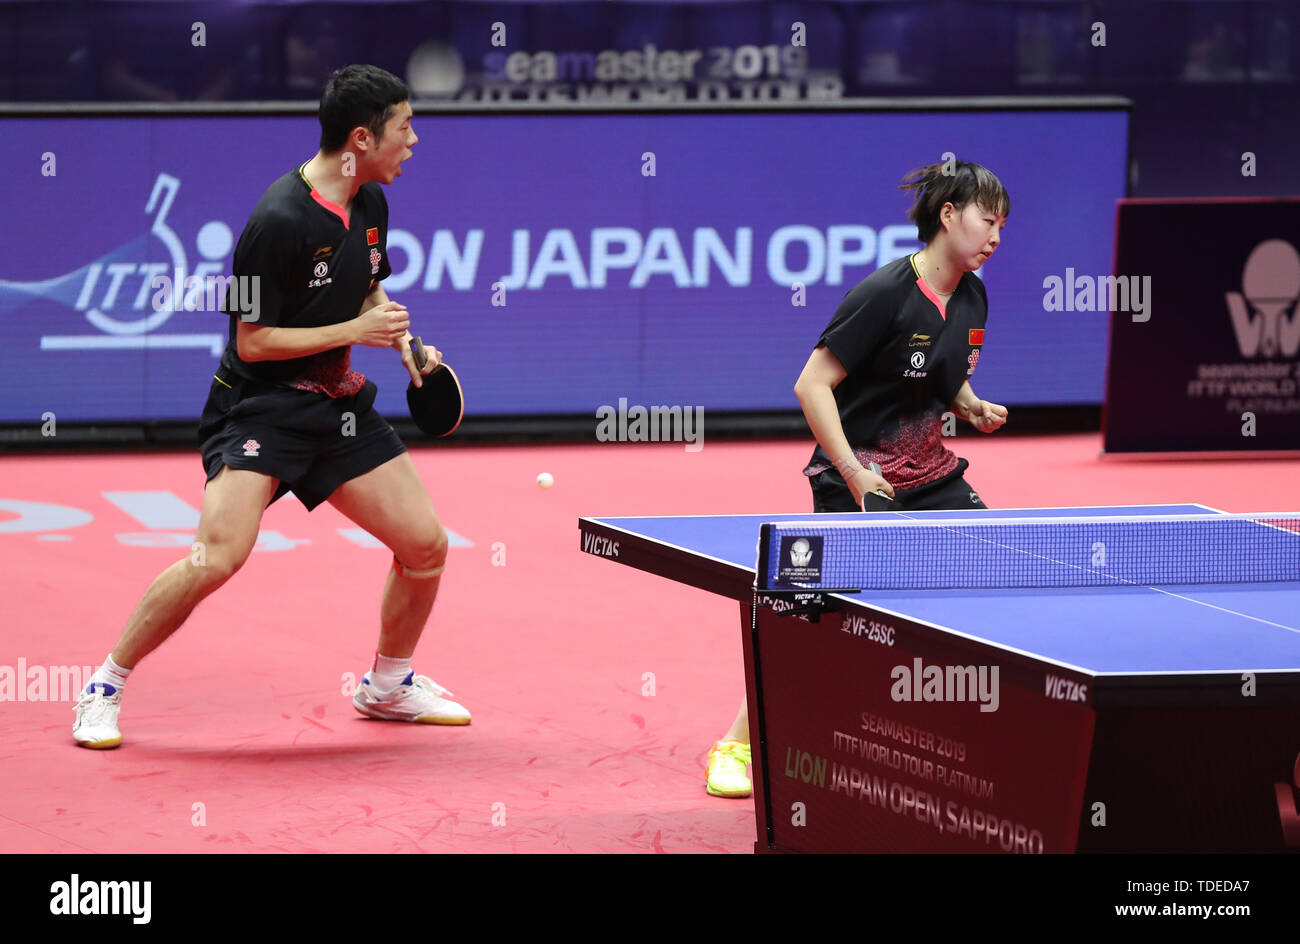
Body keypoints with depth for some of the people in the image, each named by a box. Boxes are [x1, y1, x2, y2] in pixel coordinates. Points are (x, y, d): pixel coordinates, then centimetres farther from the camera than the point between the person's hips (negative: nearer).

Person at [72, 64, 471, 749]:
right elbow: (252, 340, -18)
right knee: (217, 558, -23)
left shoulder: (370, 204, 4)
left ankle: (388, 685, 28)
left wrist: (404, 343, 3)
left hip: (337, 406, 8)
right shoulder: (281, 221, -22)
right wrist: (355, 331, -20)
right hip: (260, 406, -8)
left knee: (425, 544, 4)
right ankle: (106, 688, -5)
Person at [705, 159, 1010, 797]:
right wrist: (854, 474, -25)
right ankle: (737, 745, 3)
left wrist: (974, 408, -1)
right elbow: (811, 385, -20)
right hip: (856, 483, -7)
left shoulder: (971, 298, 4)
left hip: (930, 477, 7)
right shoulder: (884, 294, -20)